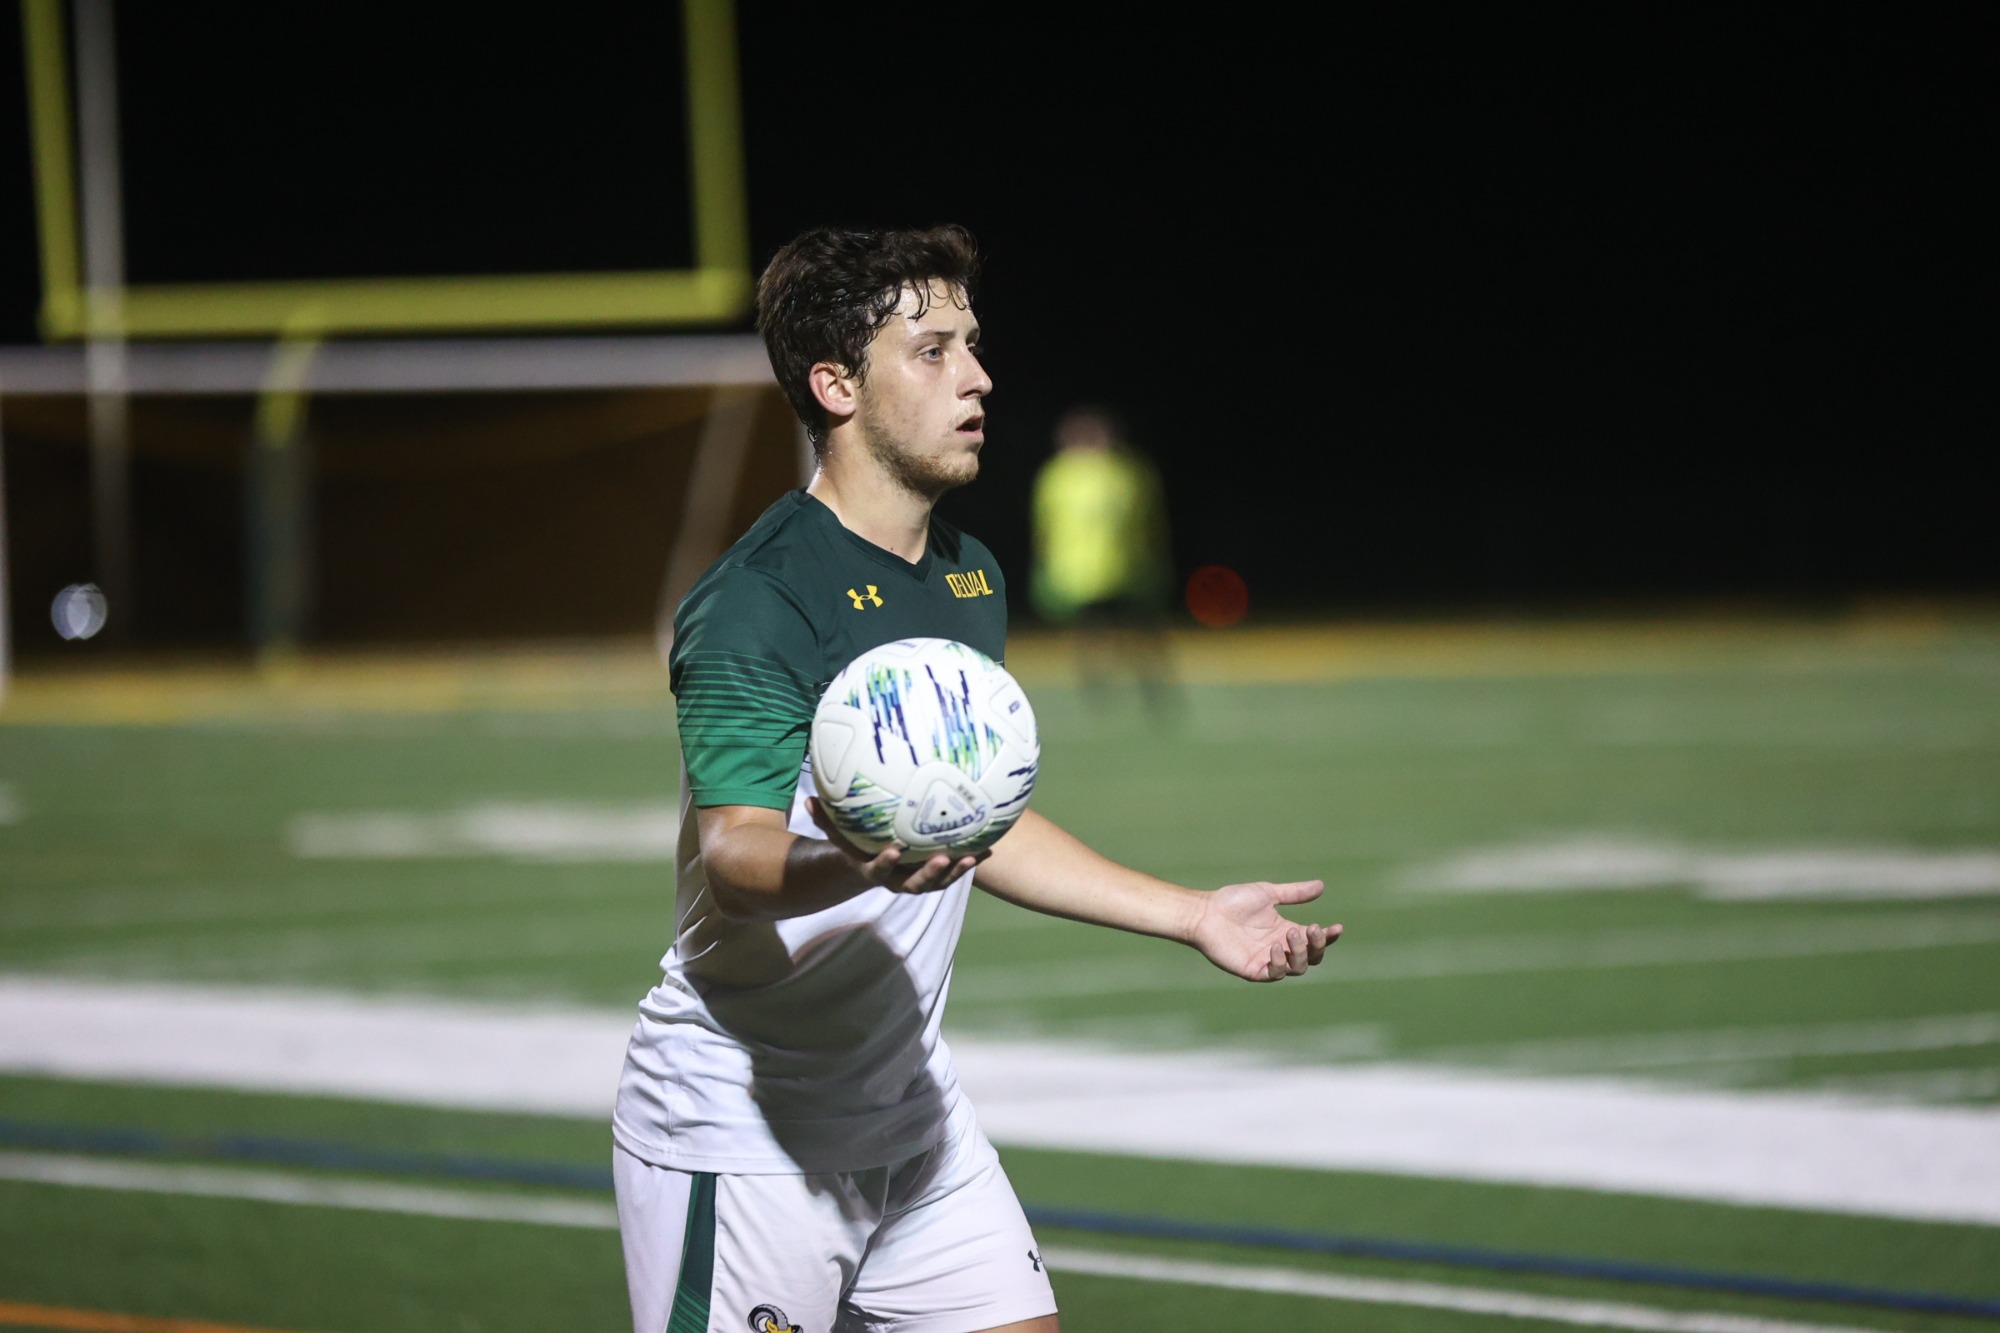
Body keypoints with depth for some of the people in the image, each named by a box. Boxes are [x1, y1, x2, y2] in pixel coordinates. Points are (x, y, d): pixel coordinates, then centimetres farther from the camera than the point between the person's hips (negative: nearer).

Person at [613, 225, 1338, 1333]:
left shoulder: (970, 579, 11)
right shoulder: (759, 601, -18)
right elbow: (733, 859, -29)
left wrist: (1193, 915, 19)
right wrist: (848, 865, -50)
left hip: (907, 1107, 8)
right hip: (742, 1127, -8)